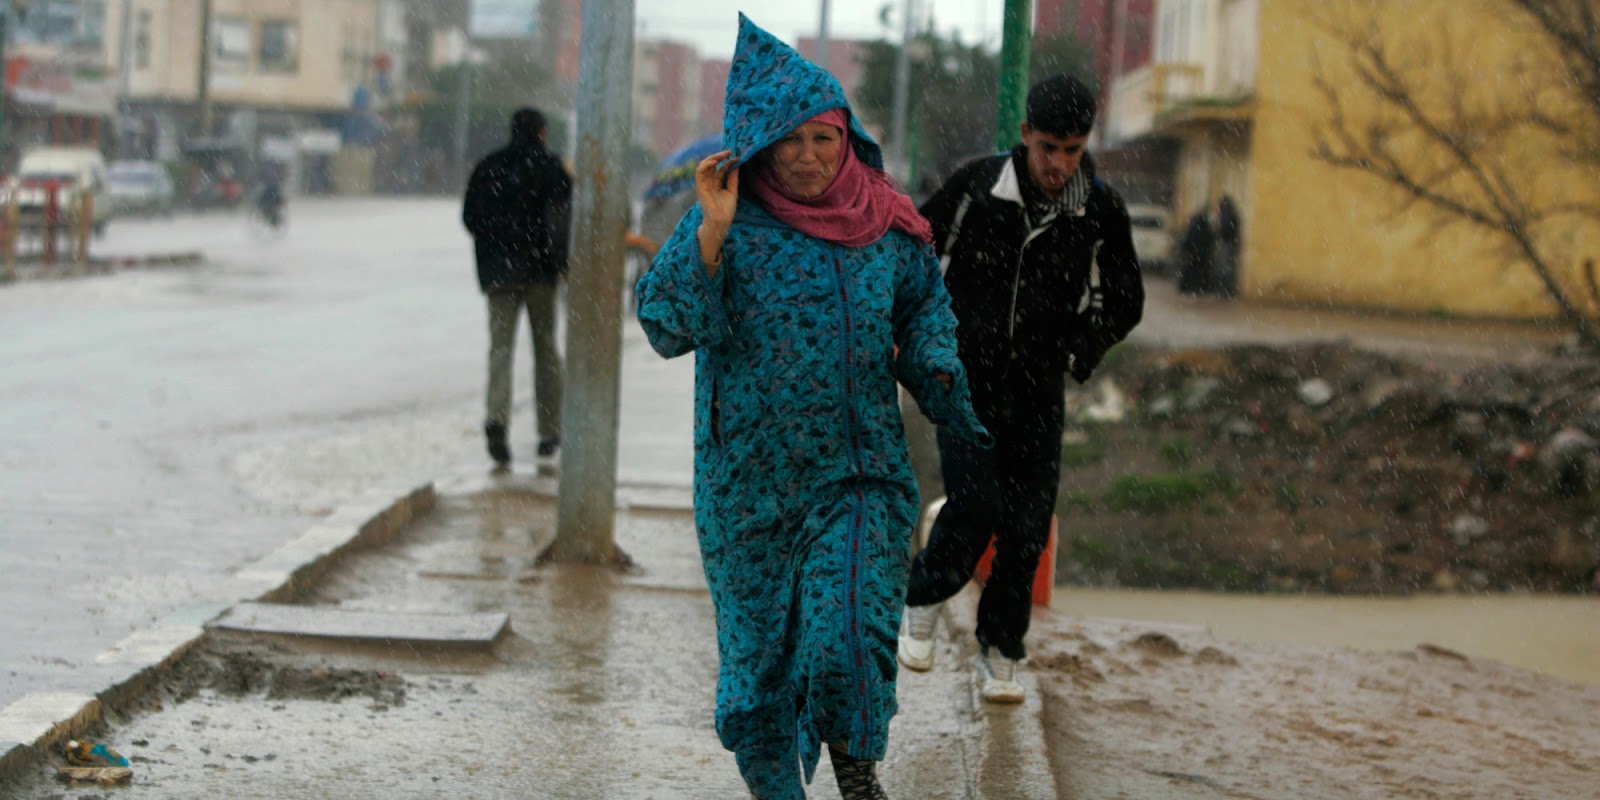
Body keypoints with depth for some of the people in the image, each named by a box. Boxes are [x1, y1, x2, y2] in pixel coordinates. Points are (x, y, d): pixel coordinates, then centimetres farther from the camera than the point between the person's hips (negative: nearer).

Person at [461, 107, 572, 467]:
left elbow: (471, 217, 10)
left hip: (498, 272, 2)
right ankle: (550, 431, 13)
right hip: (538, 270, -2)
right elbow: (562, 217, -16)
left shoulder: (488, 167, 8)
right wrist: (562, 260, -12)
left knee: (501, 345, -1)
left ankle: (496, 415, -26)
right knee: (545, 346, 10)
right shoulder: (550, 167, -4)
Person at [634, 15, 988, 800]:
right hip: (752, 477, -1)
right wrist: (710, 232, -26)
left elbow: (924, 298, 20)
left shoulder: (885, 225, 2)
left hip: (859, 469, 1)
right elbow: (667, 324, -17)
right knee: (761, 633, 10)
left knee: (852, 629, -12)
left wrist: (934, 370, 3)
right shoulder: (726, 224, -7)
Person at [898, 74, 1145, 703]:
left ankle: (1000, 655, 16)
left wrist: (1076, 355, 5)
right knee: (975, 503, -18)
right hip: (966, 377, -2)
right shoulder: (977, 186, -9)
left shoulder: (1101, 212, -5)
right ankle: (924, 603, 10)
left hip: (1038, 391, 2)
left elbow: (1123, 303, 11)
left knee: (1028, 526, -1)